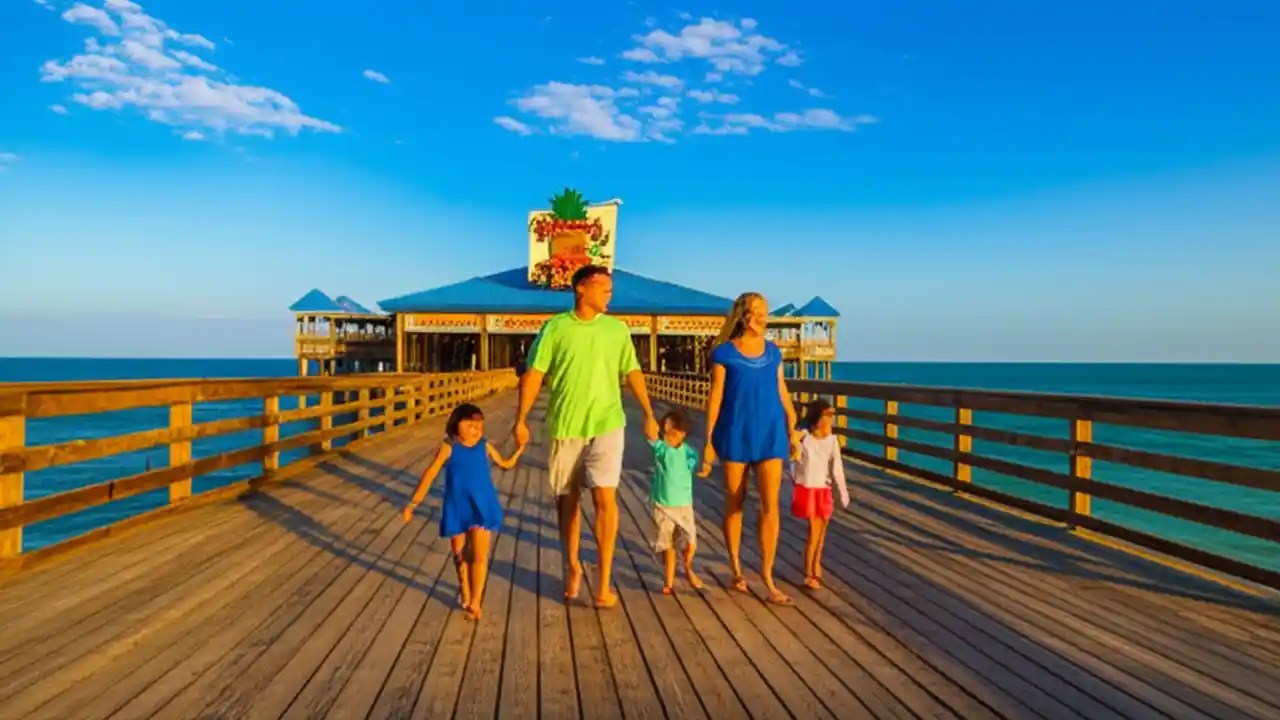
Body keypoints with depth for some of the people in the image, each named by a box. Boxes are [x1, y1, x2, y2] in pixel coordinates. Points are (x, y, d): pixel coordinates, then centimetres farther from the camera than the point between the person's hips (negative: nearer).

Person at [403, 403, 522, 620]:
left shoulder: (484, 447, -1)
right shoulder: (449, 448, -9)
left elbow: (506, 464, 17)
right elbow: (430, 474, -7)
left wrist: (520, 448, 5)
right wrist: (414, 502, -8)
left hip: (482, 508, 0)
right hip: (457, 509, 0)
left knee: (480, 556, -6)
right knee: (460, 555, 14)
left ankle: (475, 602, 5)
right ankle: (466, 596, 34)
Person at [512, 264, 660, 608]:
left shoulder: (617, 329, 4)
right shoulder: (555, 328, -3)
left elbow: (632, 373, 10)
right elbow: (533, 374, -2)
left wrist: (649, 415, 8)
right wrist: (521, 419, -5)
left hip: (606, 425, 0)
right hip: (564, 427, 0)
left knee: (604, 497, -9)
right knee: (567, 500, 11)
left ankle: (604, 580, 1)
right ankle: (572, 567, 30)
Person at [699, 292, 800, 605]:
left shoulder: (773, 352, 8)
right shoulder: (724, 352, -4)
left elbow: (782, 393, 13)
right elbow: (715, 397, -4)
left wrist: (793, 430, 10)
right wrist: (708, 440, -6)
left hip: (770, 434, 3)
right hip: (735, 435, -3)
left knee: (771, 504, -4)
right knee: (735, 502, 9)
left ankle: (767, 576, 3)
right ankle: (736, 569, 23)